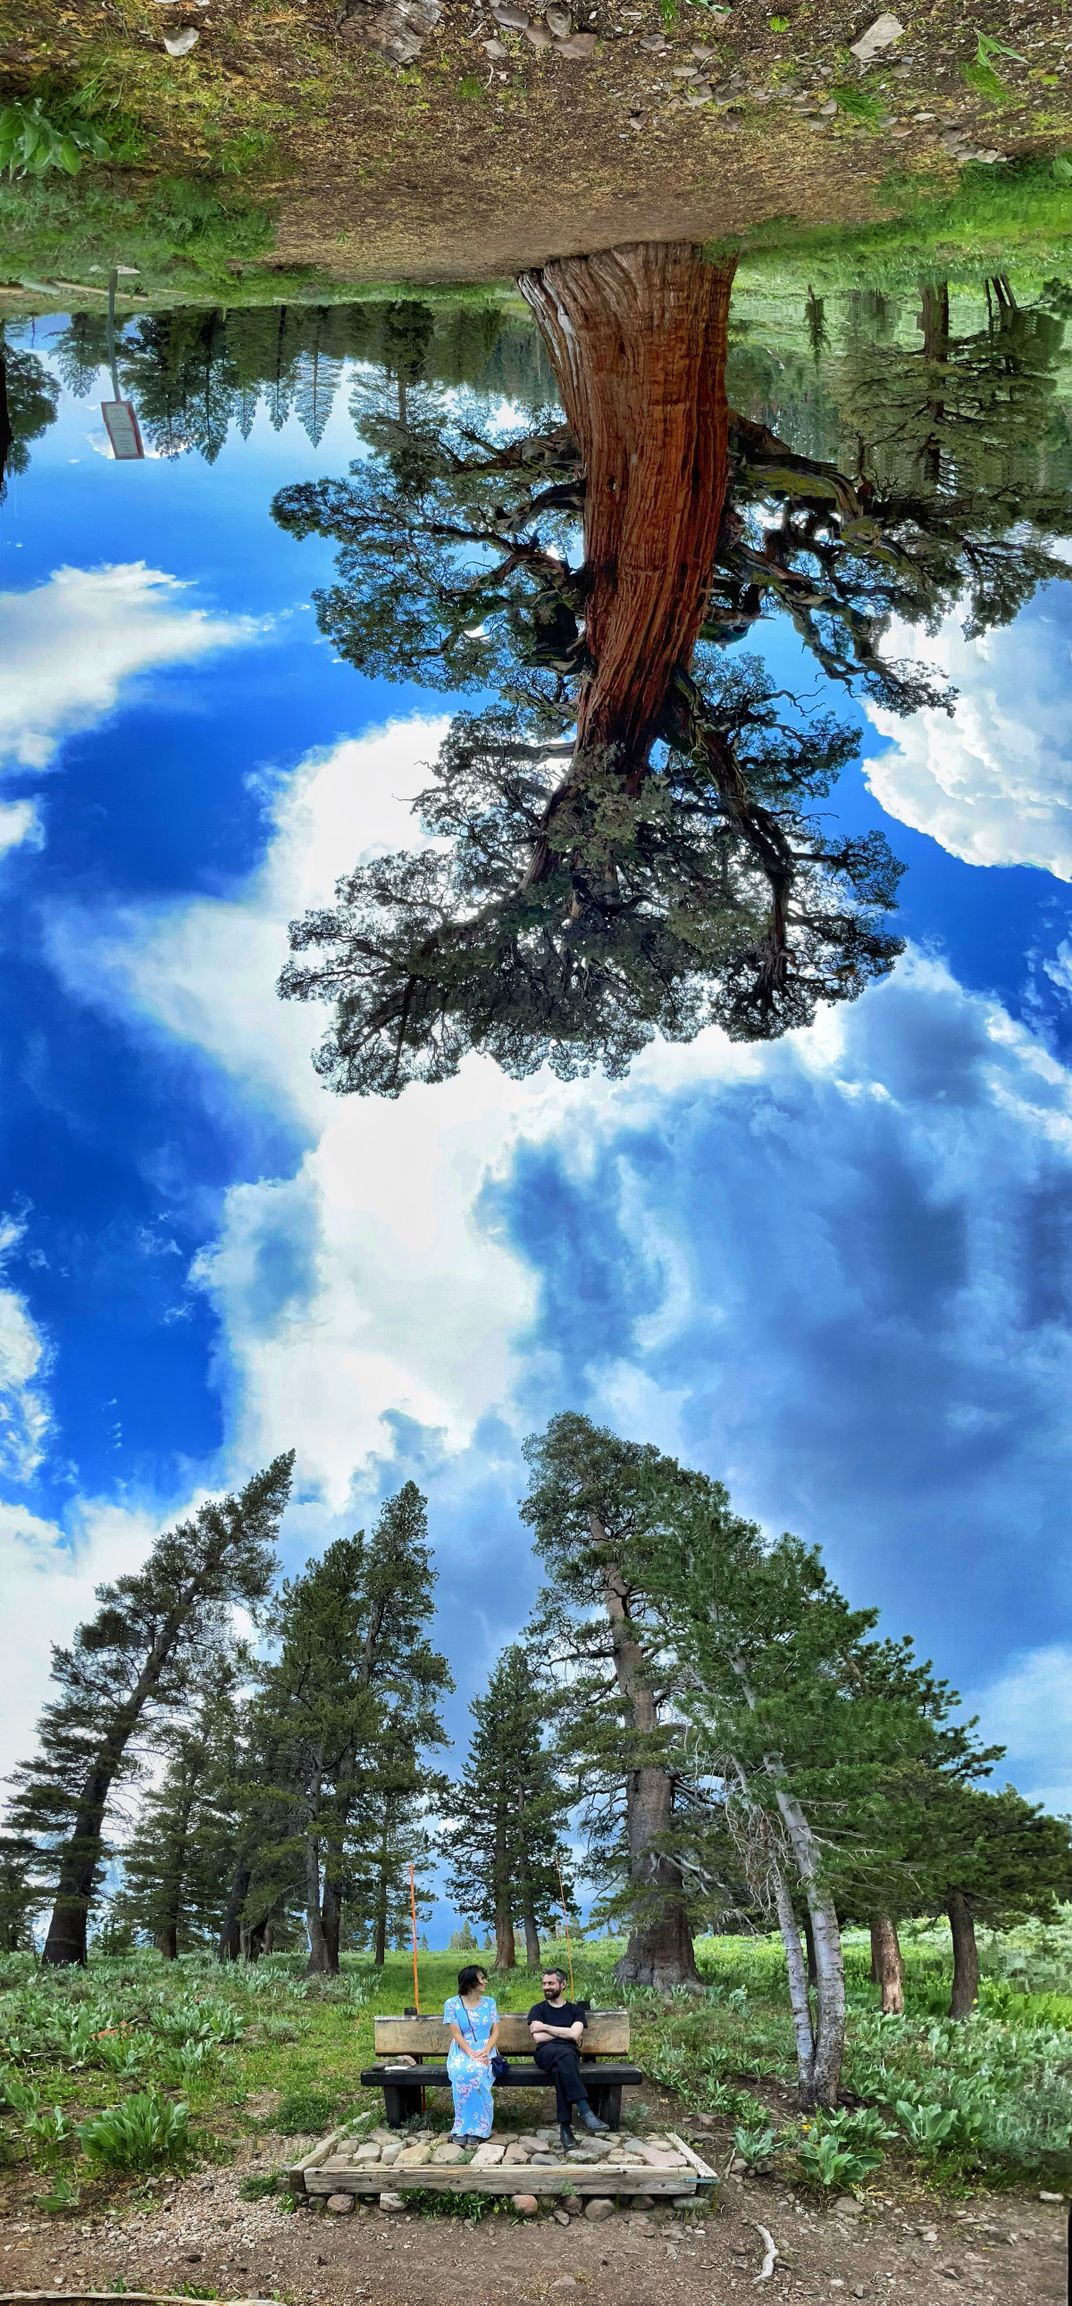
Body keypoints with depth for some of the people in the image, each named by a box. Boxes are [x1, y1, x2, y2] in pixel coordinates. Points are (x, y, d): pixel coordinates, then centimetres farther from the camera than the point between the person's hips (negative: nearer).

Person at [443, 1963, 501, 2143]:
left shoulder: (489, 2002, 10)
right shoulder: (452, 2004, 1)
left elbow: (495, 2031, 5)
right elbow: (456, 2034, -6)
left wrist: (485, 2052, -13)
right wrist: (471, 2054, -20)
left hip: (485, 2051, 1)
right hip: (461, 2052, -1)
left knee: (475, 2073, -35)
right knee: (463, 2073, -37)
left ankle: (470, 2128, -28)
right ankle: (469, 2127, -28)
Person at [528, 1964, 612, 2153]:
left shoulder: (575, 2010, 19)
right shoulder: (538, 2009, 20)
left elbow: (574, 2034, -2)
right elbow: (538, 2038, 2)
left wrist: (545, 2027, 1)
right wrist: (564, 2033, 3)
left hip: (569, 2053, 1)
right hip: (546, 2053, -1)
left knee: (561, 2069, -40)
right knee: (564, 2054, -40)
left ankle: (565, 2127, -42)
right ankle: (584, 2112, -49)